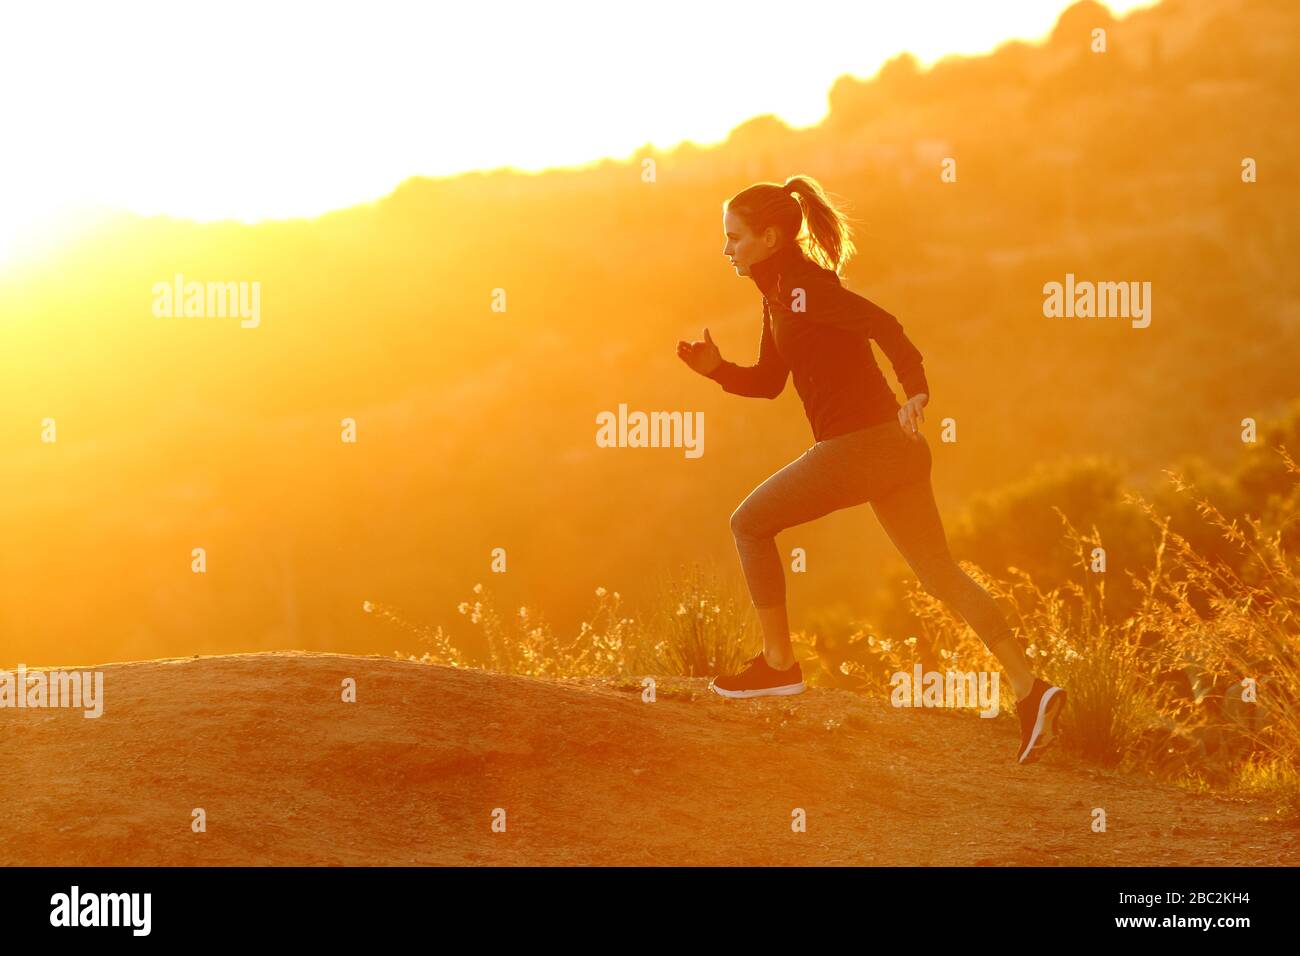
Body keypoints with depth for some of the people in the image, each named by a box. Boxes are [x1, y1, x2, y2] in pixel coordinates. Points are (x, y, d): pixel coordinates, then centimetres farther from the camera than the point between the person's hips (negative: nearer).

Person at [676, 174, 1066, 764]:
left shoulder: (803, 288, -14)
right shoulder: (779, 294, 15)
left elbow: (883, 326, -24)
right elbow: (768, 383, 21)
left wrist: (915, 390, -32)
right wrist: (716, 369, 6)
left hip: (858, 445, -10)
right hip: (889, 448, 10)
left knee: (750, 523, 5)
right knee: (939, 573, 9)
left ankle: (778, 665, 11)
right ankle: (1030, 688, 3)